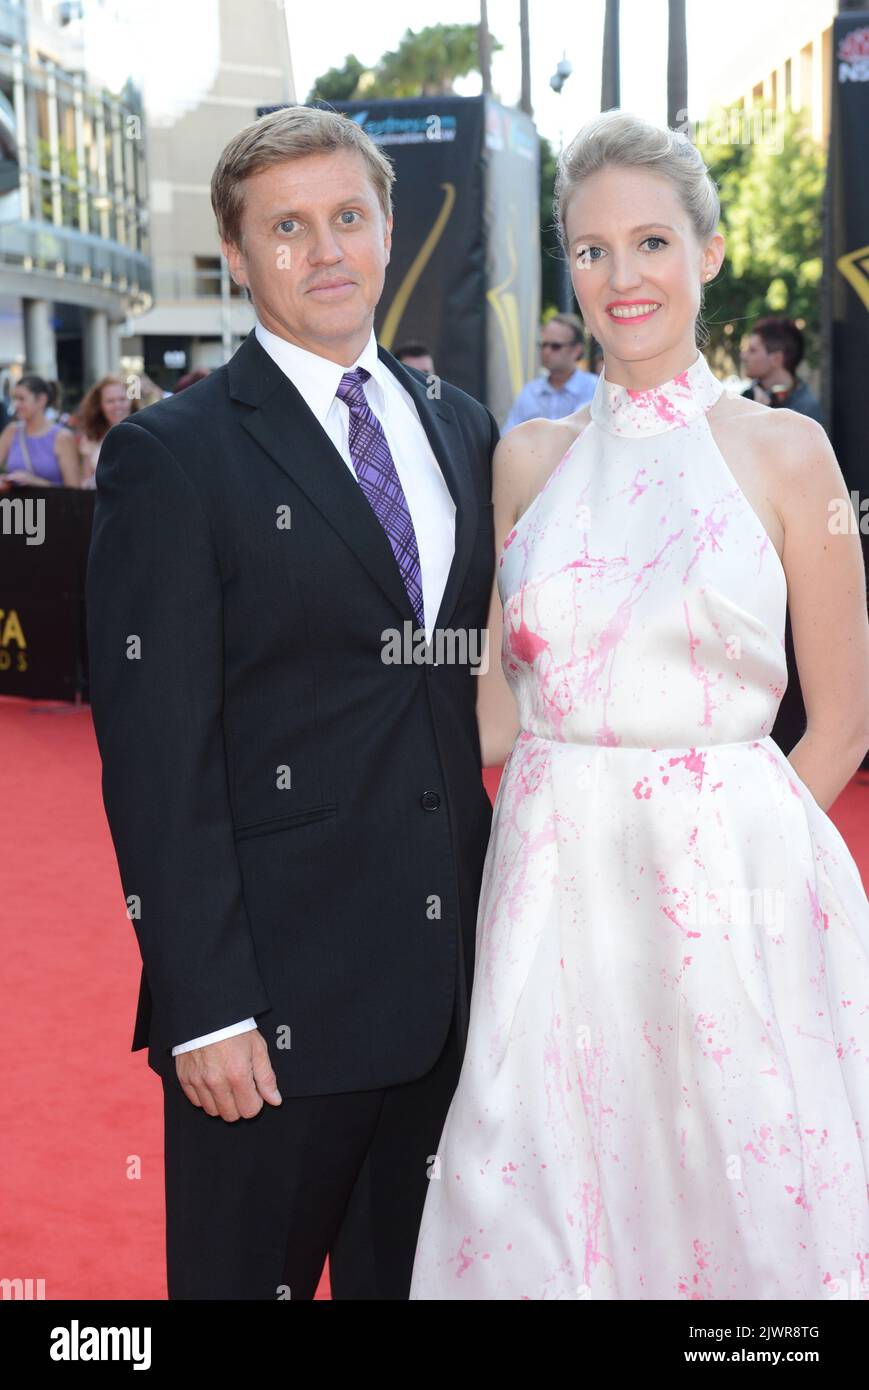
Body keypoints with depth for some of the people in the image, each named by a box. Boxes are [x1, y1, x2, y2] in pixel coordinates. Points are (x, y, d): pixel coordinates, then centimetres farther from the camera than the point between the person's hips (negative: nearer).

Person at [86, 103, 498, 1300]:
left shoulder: (464, 431, 10)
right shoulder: (172, 457, -8)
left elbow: (482, 683, 12)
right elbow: (158, 754, -12)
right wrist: (204, 1004, -16)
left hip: (454, 976, 5)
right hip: (274, 987, -5)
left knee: (414, 1271, 19)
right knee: (247, 1270, 11)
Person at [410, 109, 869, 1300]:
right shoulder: (530, 459, 7)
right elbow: (503, 700, 11)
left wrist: (723, 853, -3)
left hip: (728, 886, -2)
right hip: (552, 879, 3)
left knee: (732, 1203, 9)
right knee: (533, 1207, 10)